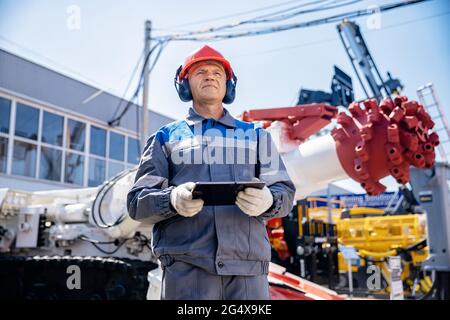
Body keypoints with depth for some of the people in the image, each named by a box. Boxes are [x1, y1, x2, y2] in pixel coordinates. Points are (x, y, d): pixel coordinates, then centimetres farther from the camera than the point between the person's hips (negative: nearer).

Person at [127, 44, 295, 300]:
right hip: (186, 266, -1)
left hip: (248, 264, 2)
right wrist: (173, 200, -15)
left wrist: (266, 200, -14)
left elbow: (285, 192, 11)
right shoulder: (166, 137, 16)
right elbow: (138, 202, 8)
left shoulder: (256, 135, 20)